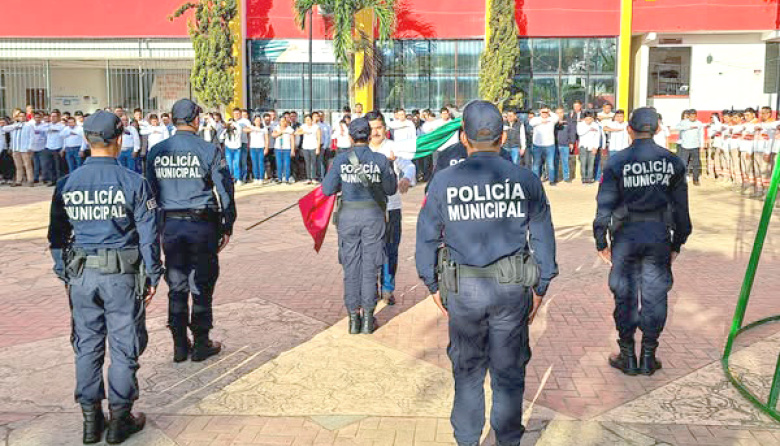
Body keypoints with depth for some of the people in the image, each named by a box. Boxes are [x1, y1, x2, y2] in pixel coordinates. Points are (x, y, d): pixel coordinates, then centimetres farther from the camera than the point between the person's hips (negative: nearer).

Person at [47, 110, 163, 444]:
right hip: (122, 276, -3)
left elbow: (57, 237, 8)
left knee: (87, 346, 14)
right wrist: (152, 276, 2)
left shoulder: (66, 185, 1)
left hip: (81, 275, 4)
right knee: (124, 348, 8)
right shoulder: (133, 183, -9)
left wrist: (65, 275, 18)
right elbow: (148, 235, -7)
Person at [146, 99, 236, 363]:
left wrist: (157, 228, 16)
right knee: (201, 285, 7)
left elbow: (151, 193, 9)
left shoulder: (156, 152, 4)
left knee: (176, 286, 12)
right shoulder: (209, 151, -7)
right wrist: (228, 227, 2)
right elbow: (225, 191, -6)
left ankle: (179, 346, 19)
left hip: (170, 225, 4)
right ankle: (201, 344, 14)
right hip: (202, 225, -3)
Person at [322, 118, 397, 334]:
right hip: (373, 215, 0)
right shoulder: (380, 160, -6)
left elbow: (327, 190, -4)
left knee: (351, 267, 10)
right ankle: (368, 318, 13)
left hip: (348, 216, 0)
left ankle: (354, 318, 15)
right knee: (370, 268, 8)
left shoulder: (341, 159, -5)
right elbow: (391, 189, 3)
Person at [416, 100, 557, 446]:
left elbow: (427, 238, 1)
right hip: (512, 288, 0)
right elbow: (543, 238, 2)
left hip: (463, 288, 0)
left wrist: (433, 285, 11)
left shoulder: (443, 181, -3)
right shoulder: (526, 180, -2)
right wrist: (540, 288, 11)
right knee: (509, 369, 13)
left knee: (467, 369, 15)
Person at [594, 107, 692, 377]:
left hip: (627, 233, -2)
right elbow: (681, 207, 7)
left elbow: (605, 204, -6)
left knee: (626, 295, 9)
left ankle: (628, 357, 16)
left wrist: (601, 241, 3)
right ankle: (648, 357, 19)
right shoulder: (672, 162, 3)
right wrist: (677, 243, 16)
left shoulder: (617, 162, -6)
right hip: (659, 234, 2)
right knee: (654, 295, 11)